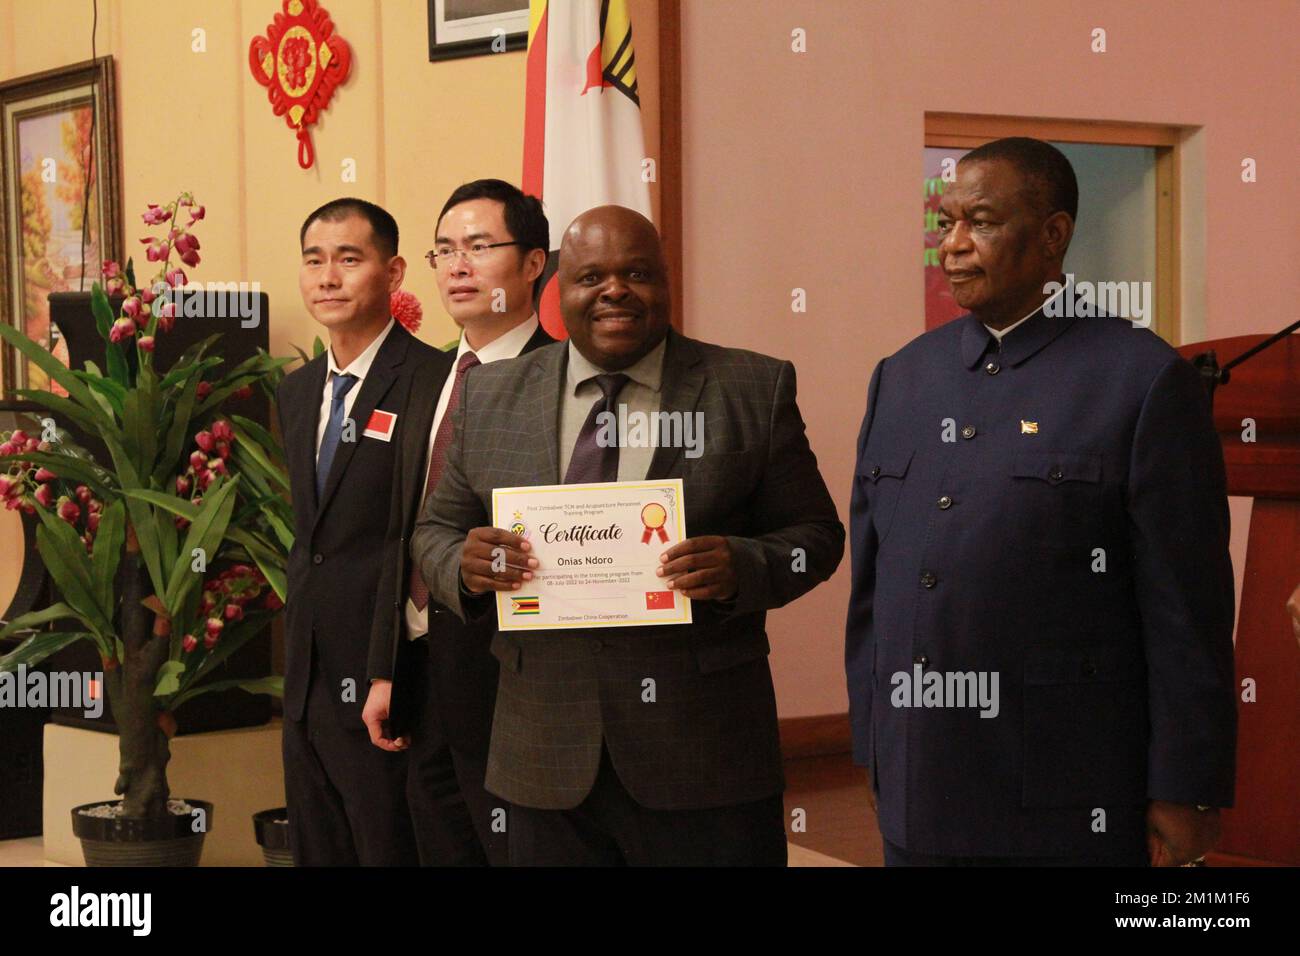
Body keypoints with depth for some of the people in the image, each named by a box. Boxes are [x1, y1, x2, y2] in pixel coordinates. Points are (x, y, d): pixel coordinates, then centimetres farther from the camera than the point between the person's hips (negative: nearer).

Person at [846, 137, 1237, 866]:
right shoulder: (904, 377, 9)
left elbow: (1187, 612, -8)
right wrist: (872, 740, 9)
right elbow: (872, 581, 12)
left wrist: (1186, 793, -9)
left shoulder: (1146, 381, -7)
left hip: (1069, 801, -5)